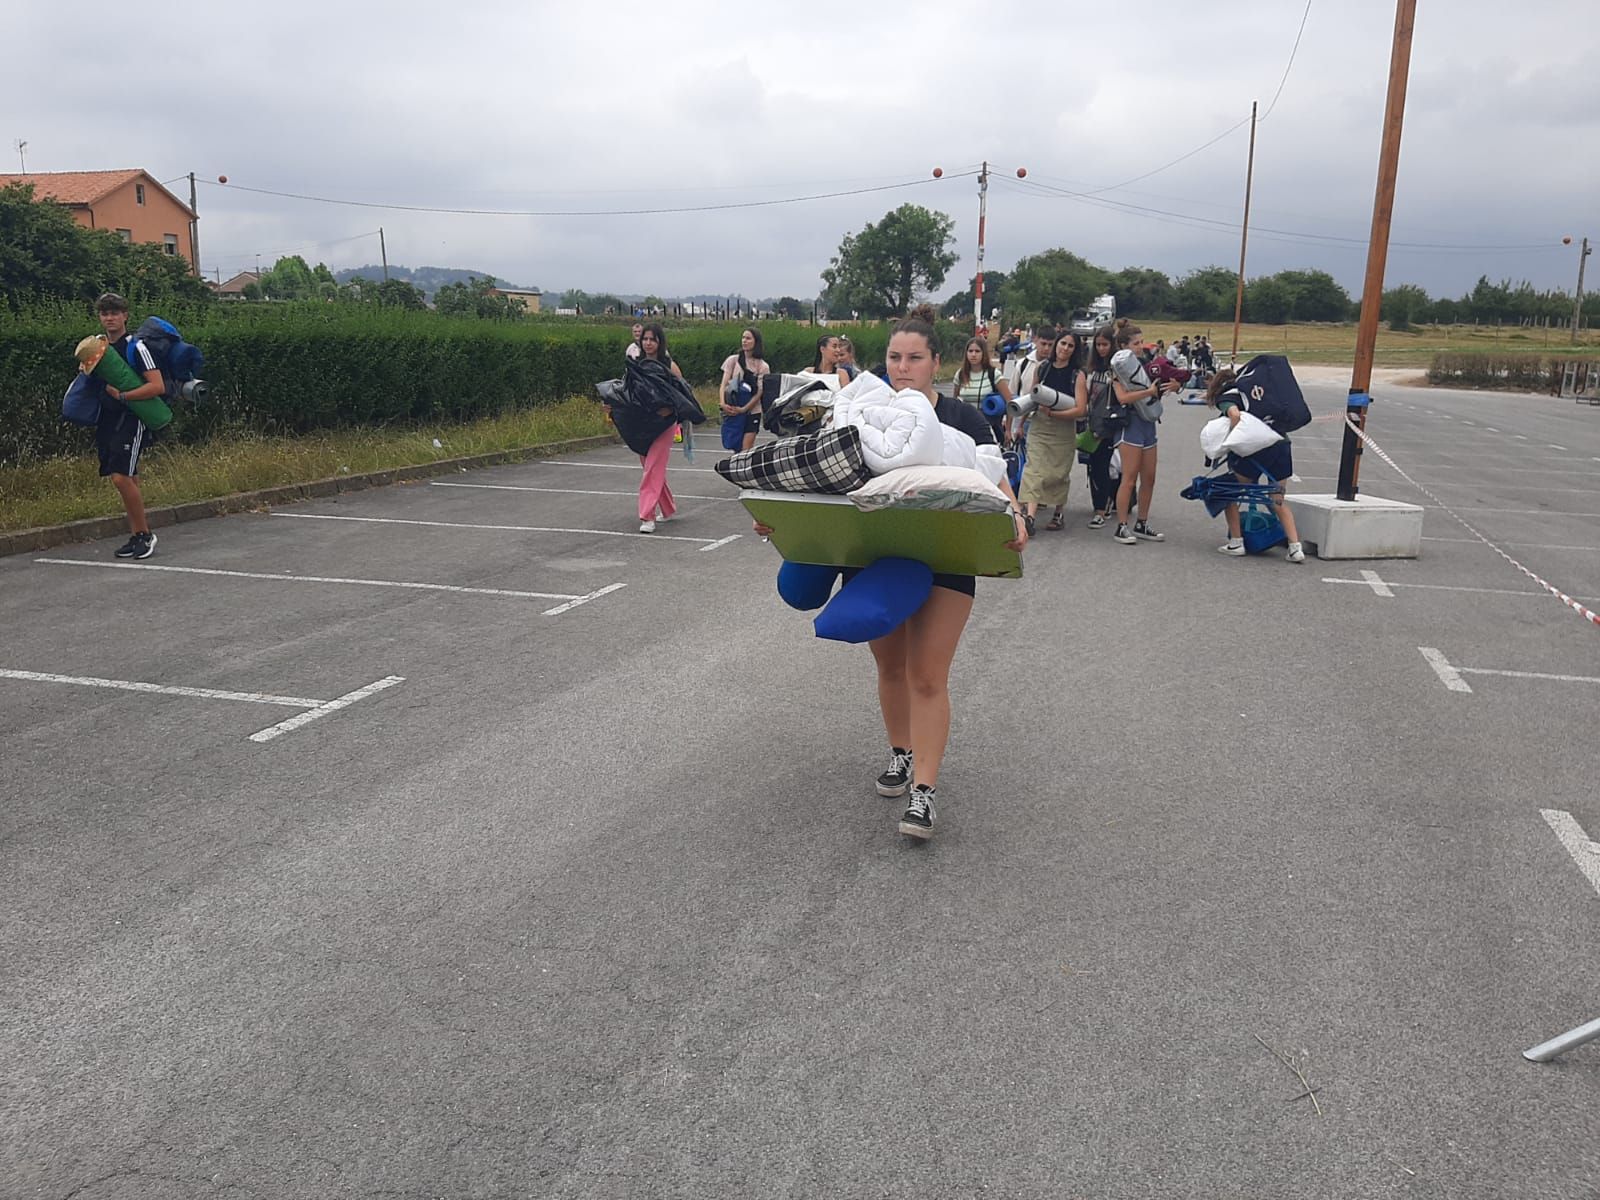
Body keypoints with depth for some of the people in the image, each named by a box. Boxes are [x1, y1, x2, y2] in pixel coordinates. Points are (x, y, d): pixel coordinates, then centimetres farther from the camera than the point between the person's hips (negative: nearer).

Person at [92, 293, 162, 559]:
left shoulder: (135, 347, -8)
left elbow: (158, 386, -17)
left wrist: (122, 396, -19)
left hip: (131, 419, -7)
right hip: (107, 421, 7)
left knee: (122, 477, -16)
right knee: (127, 480, 9)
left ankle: (145, 534, -4)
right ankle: (136, 536, 14)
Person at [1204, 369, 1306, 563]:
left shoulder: (1224, 397, 7)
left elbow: (1234, 414, -14)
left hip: (1257, 447, -6)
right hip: (1282, 444, 6)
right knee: (1279, 500, 18)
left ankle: (1236, 543, 16)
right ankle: (1296, 547, 9)